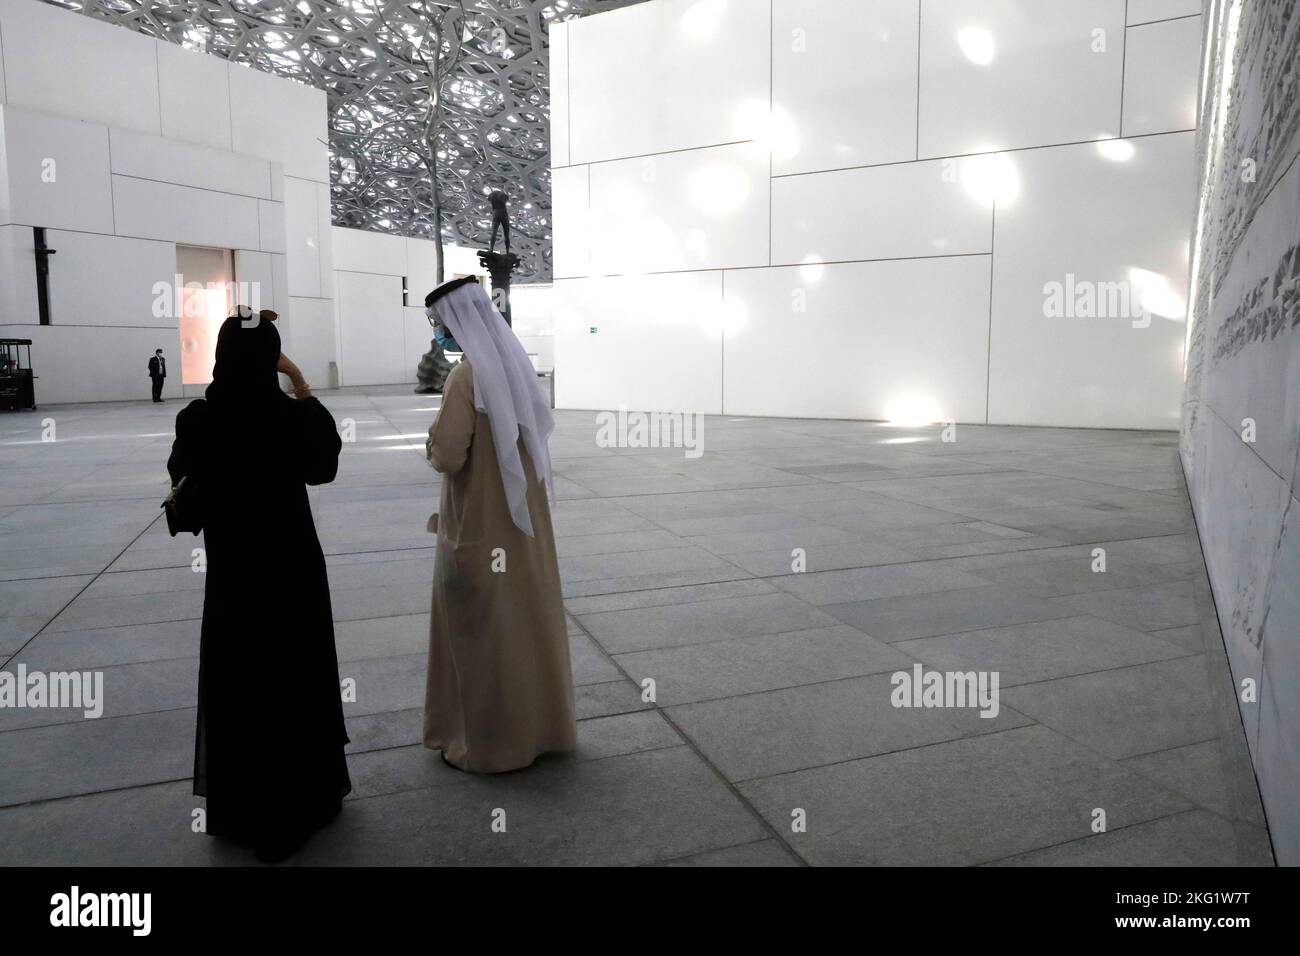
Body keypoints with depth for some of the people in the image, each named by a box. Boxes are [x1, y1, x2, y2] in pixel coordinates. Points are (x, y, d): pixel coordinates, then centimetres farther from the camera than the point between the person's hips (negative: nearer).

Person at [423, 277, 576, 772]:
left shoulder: (467, 376, -20)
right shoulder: (515, 362, 5)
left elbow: (447, 456, -23)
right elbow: (542, 424, 17)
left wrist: (433, 439, -1)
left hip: (481, 523, -8)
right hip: (522, 511, 8)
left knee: (482, 627, 4)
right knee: (527, 616, 16)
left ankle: (488, 740, 16)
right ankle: (538, 722, 29)